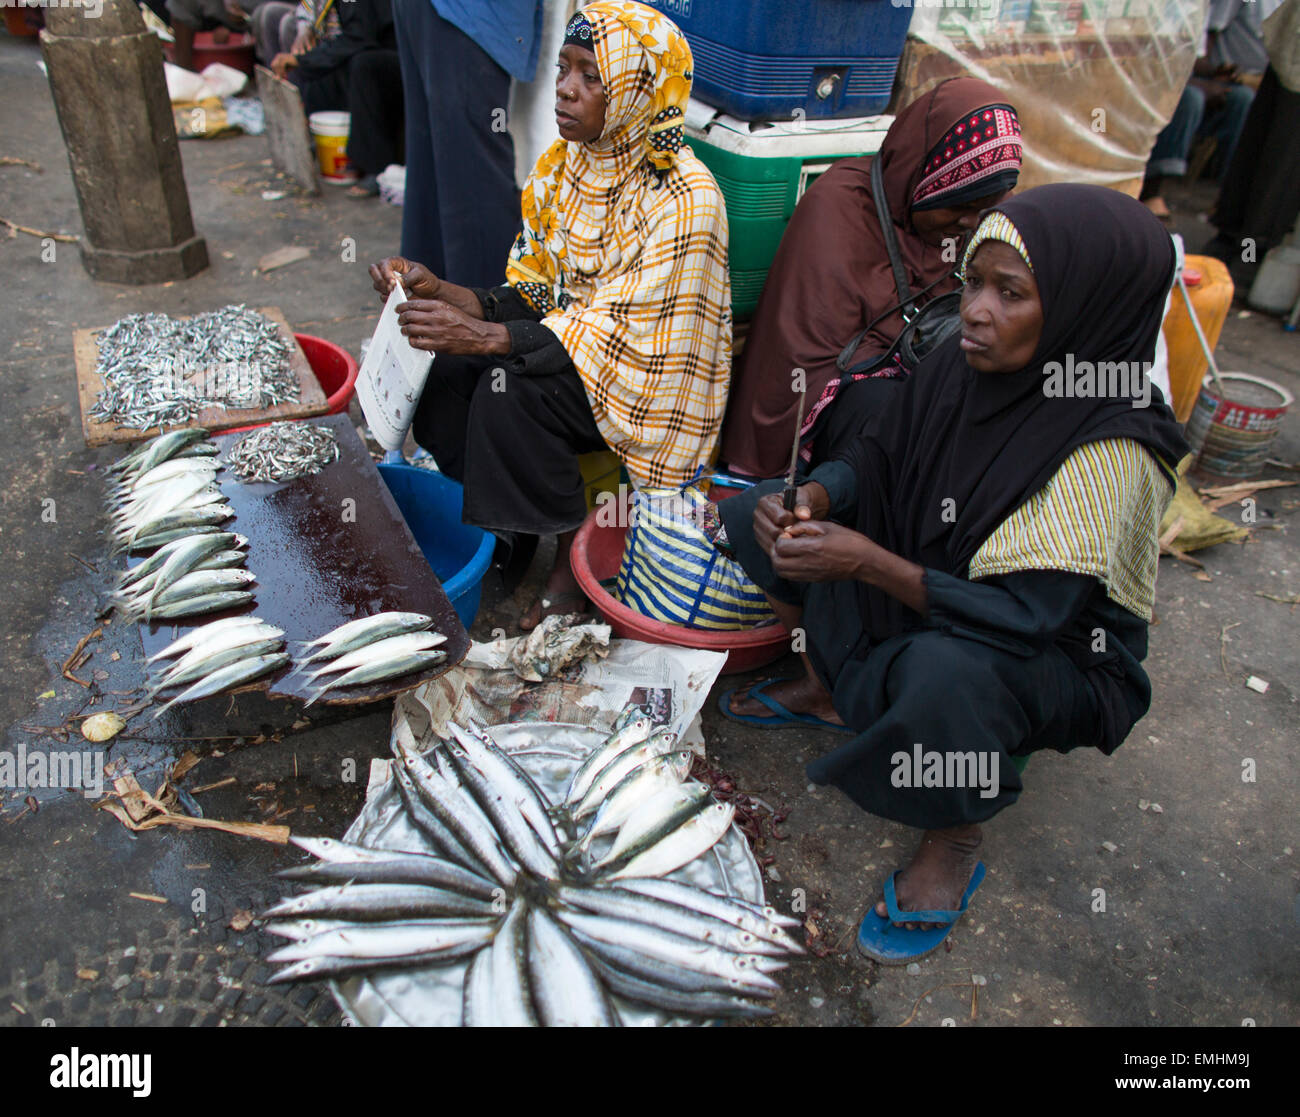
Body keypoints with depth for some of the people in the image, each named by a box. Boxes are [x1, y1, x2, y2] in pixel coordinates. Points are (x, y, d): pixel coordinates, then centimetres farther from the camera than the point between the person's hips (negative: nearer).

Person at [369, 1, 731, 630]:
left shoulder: (683, 199, -21)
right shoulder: (559, 166, 3)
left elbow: (624, 336, -25)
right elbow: (529, 298, 4)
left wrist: (483, 337, -33)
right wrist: (438, 291, -14)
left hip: (647, 383, -7)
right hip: (563, 344, 7)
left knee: (510, 390, -29)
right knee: (442, 367, -13)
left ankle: (576, 553, -7)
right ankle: (492, 525, 6)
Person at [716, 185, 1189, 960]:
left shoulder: (1109, 452, -29)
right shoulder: (966, 365, -11)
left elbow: (1026, 617, -30)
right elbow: (872, 458, 1)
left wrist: (872, 563, -36)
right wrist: (811, 499, -21)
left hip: (1058, 651, -6)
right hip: (929, 587, 7)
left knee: (944, 672, -42)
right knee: (753, 515, -2)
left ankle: (956, 844, -8)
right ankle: (830, 688, 16)